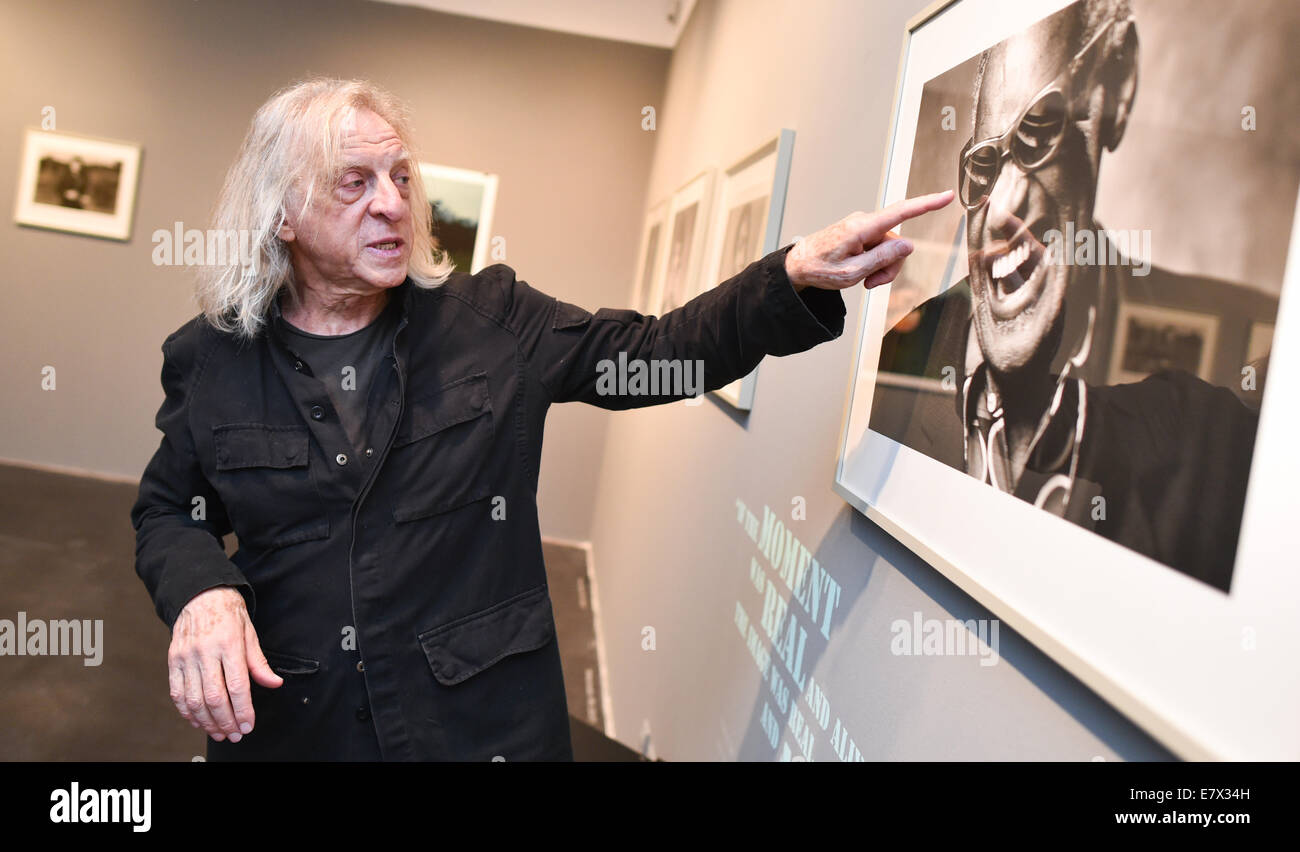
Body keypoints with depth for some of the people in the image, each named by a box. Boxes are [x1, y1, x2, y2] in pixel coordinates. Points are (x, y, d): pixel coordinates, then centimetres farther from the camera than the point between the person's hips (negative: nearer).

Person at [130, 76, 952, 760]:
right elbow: (169, 511, 8)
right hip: (285, 725, 1)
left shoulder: (491, 320, -4)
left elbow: (654, 352, -5)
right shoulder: (212, 358, -3)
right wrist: (199, 592, -14)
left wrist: (798, 276, -19)